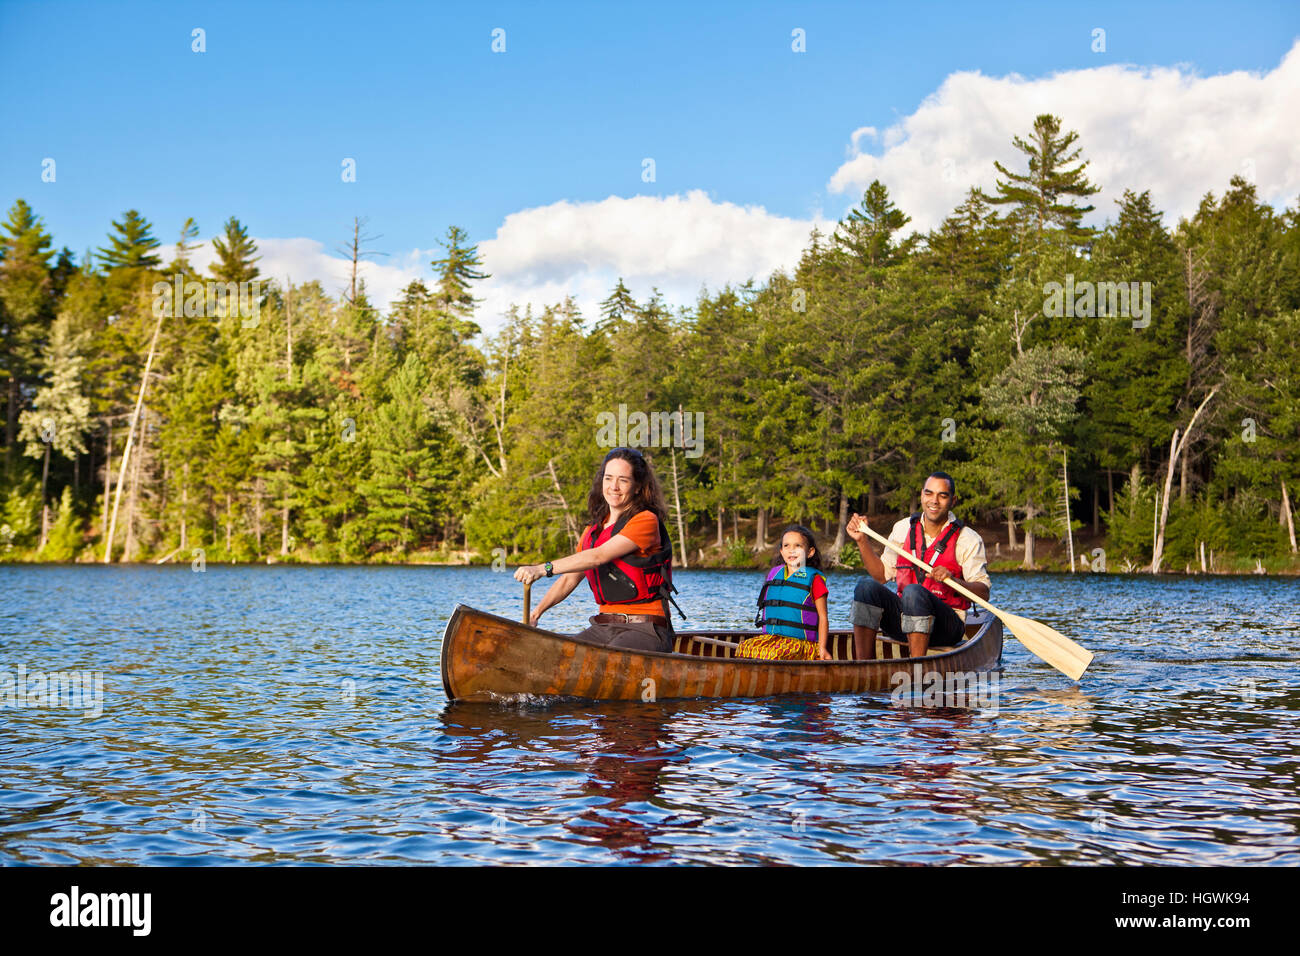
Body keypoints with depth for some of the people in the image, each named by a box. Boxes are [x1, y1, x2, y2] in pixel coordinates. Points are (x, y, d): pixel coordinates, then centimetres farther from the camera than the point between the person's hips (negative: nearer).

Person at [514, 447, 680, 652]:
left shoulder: (646, 521, -7)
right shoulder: (593, 531, 18)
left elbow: (599, 556, -18)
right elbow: (568, 580, 17)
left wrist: (544, 568, -25)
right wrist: (535, 613, 3)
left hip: (646, 630, -7)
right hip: (603, 628, 7)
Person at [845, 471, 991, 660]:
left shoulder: (968, 539, -1)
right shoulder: (903, 528, 11)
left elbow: (983, 593, -7)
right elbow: (882, 574, 14)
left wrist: (952, 579, -25)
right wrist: (862, 540, 4)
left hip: (947, 626, -4)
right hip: (903, 618, 4)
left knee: (913, 592, -34)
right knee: (867, 585, -21)